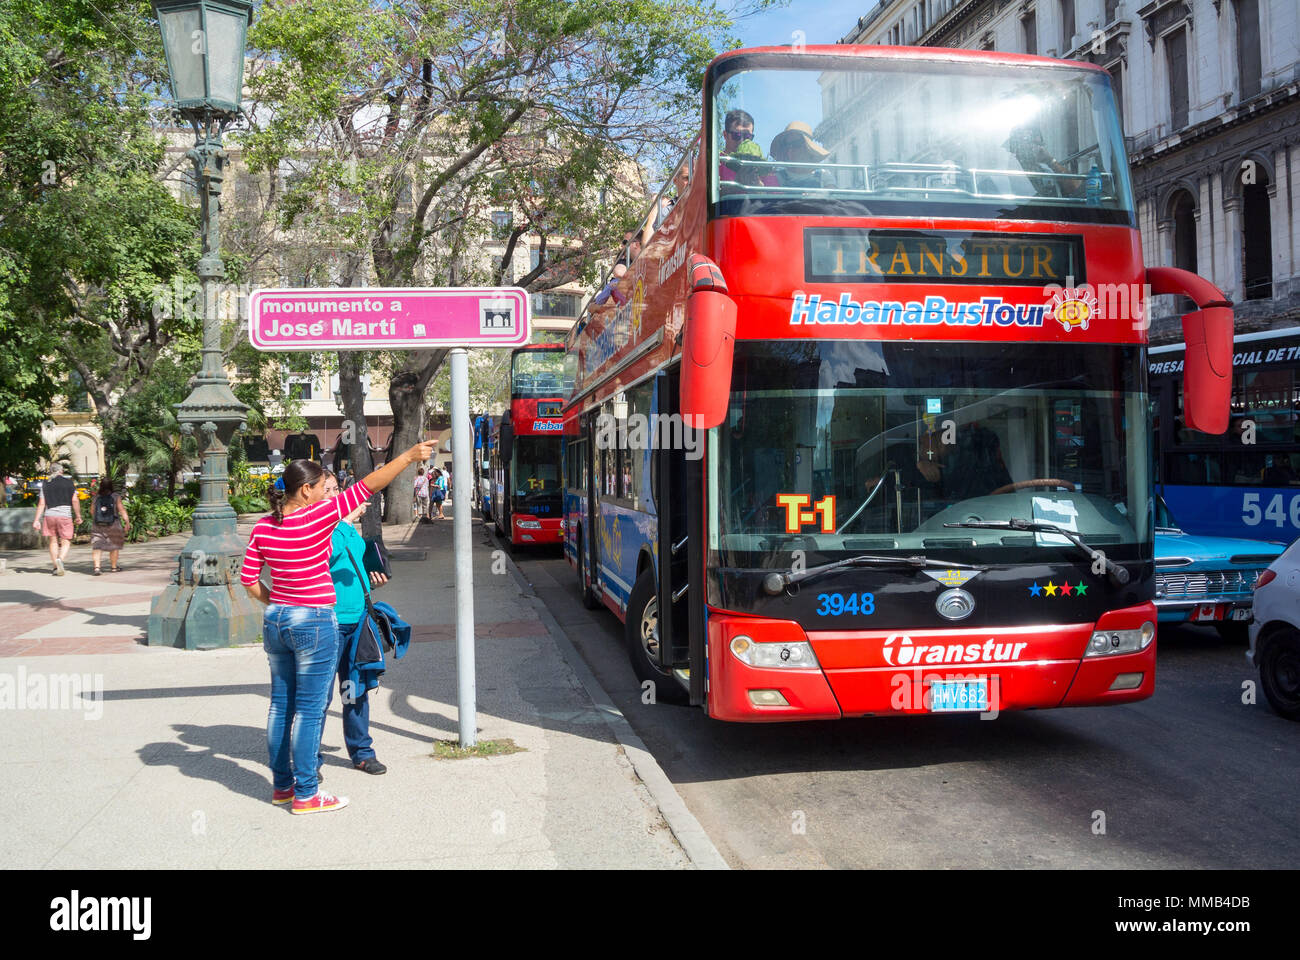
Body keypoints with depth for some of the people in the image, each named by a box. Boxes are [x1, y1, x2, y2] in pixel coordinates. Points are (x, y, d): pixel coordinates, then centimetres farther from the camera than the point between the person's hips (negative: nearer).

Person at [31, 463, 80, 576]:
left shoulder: (45, 485, 7)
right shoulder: (69, 483, 2)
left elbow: (41, 503, 4)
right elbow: (75, 500, -4)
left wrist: (37, 520, 4)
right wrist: (78, 516, 3)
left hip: (49, 515, 3)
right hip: (65, 516, -2)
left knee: (53, 541, 14)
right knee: (66, 542, 2)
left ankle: (56, 566, 17)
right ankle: (60, 559, -26)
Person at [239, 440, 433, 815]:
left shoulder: (263, 527, 2)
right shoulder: (319, 516, -16)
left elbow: (248, 579, 6)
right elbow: (367, 486, -14)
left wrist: (274, 603, 16)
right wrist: (409, 456, -11)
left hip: (275, 621, 7)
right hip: (314, 623, -7)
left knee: (281, 704, 15)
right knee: (309, 709, 1)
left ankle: (281, 785, 26)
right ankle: (305, 794, 9)